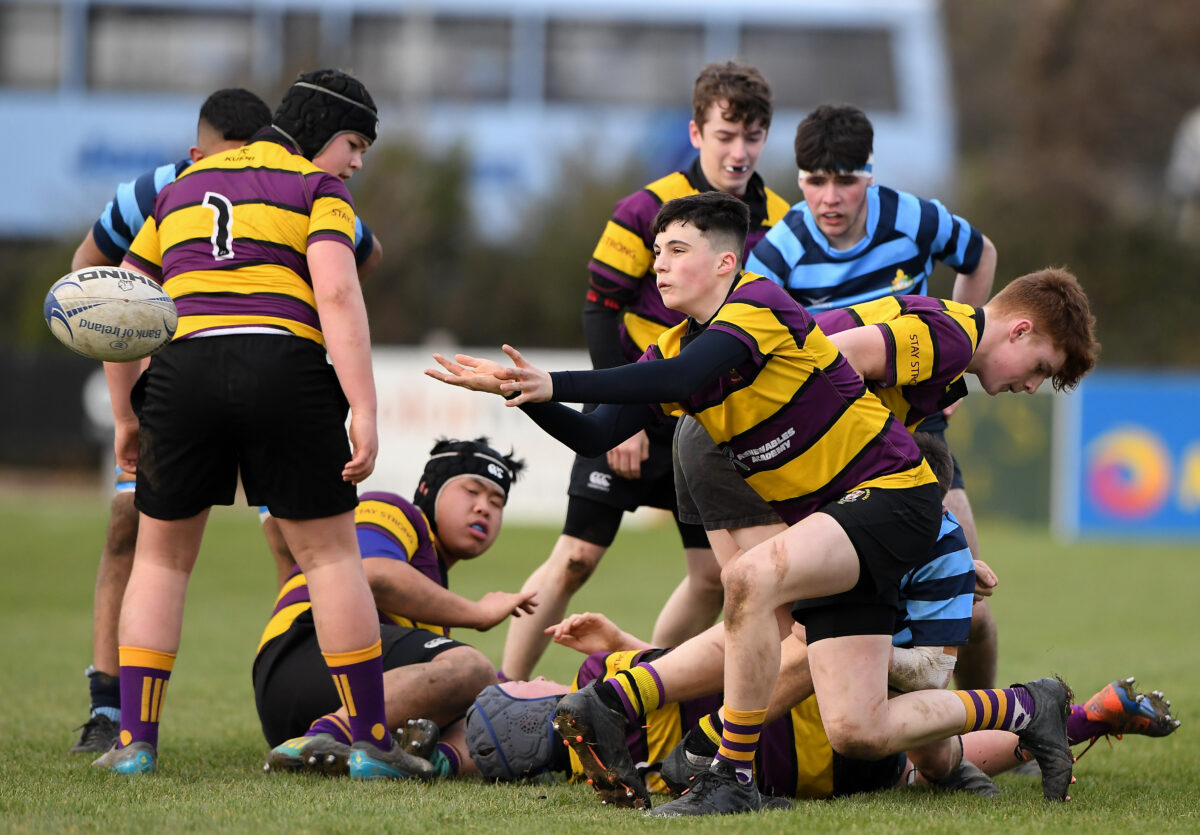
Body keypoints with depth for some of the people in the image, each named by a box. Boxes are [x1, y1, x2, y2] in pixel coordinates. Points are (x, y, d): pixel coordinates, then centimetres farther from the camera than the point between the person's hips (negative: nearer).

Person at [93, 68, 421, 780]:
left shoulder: (180, 188, 24)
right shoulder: (318, 189, 7)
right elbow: (337, 297, -9)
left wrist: (126, 417, 29)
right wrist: (363, 410, -13)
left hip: (181, 370, 4)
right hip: (284, 368, -3)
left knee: (161, 556, 16)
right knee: (330, 553, 7)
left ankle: (135, 741, 10)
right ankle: (370, 740, 6)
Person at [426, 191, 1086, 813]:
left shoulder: (759, 304, -16)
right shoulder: (674, 348, 9)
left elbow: (677, 380, -33)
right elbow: (596, 436, 2)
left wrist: (555, 384, -36)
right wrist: (523, 393, -13)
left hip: (892, 494, -9)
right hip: (832, 523, 9)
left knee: (751, 578, -33)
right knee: (857, 733, -1)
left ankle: (733, 777, -24)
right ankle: (1025, 709, 22)